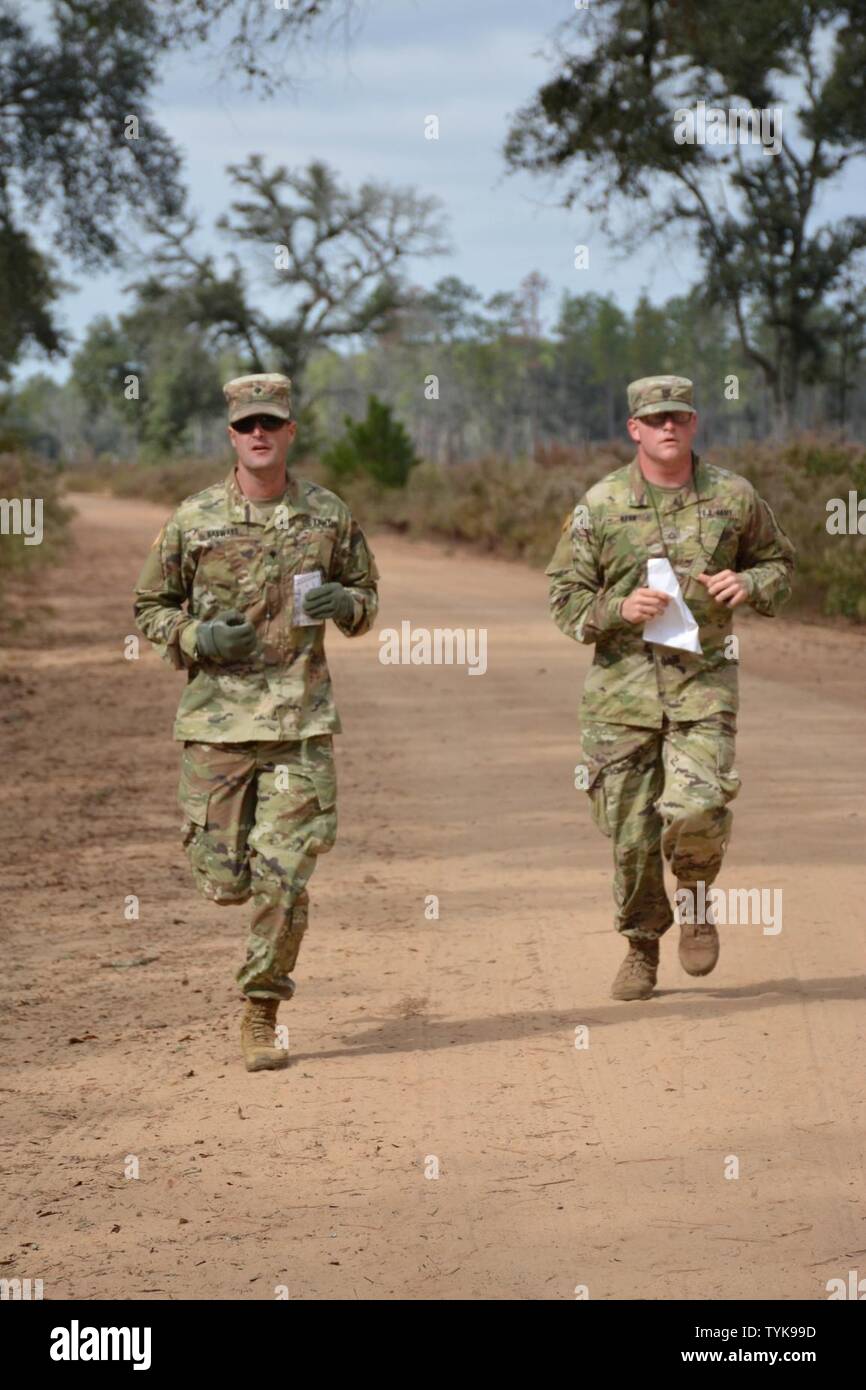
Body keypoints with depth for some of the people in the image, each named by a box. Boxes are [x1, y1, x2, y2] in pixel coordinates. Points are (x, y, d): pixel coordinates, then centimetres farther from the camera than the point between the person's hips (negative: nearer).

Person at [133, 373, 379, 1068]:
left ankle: (262, 1015, 7)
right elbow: (151, 608, 10)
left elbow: (367, 595, 16)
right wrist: (197, 637, -10)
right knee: (224, 879, 1)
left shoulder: (329, 515, 4)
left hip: (302, 721, 0)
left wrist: (345, 604, -7)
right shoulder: (194, 520, 1)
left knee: (284, 877, -7)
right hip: (217, 718, 0)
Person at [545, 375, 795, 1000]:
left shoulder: (733, 497, 3)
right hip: (624, 683, 1)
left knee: (696, 807, -18)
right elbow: (565, 597, 3)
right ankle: (642, 946, 24)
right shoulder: (599, 505, 0)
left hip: (704, 678, 0)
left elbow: (780, 563, 17)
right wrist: (619, 608, -16)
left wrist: (748, 584, -5)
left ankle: (695, 901, 14)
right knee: (631, 828, 3)